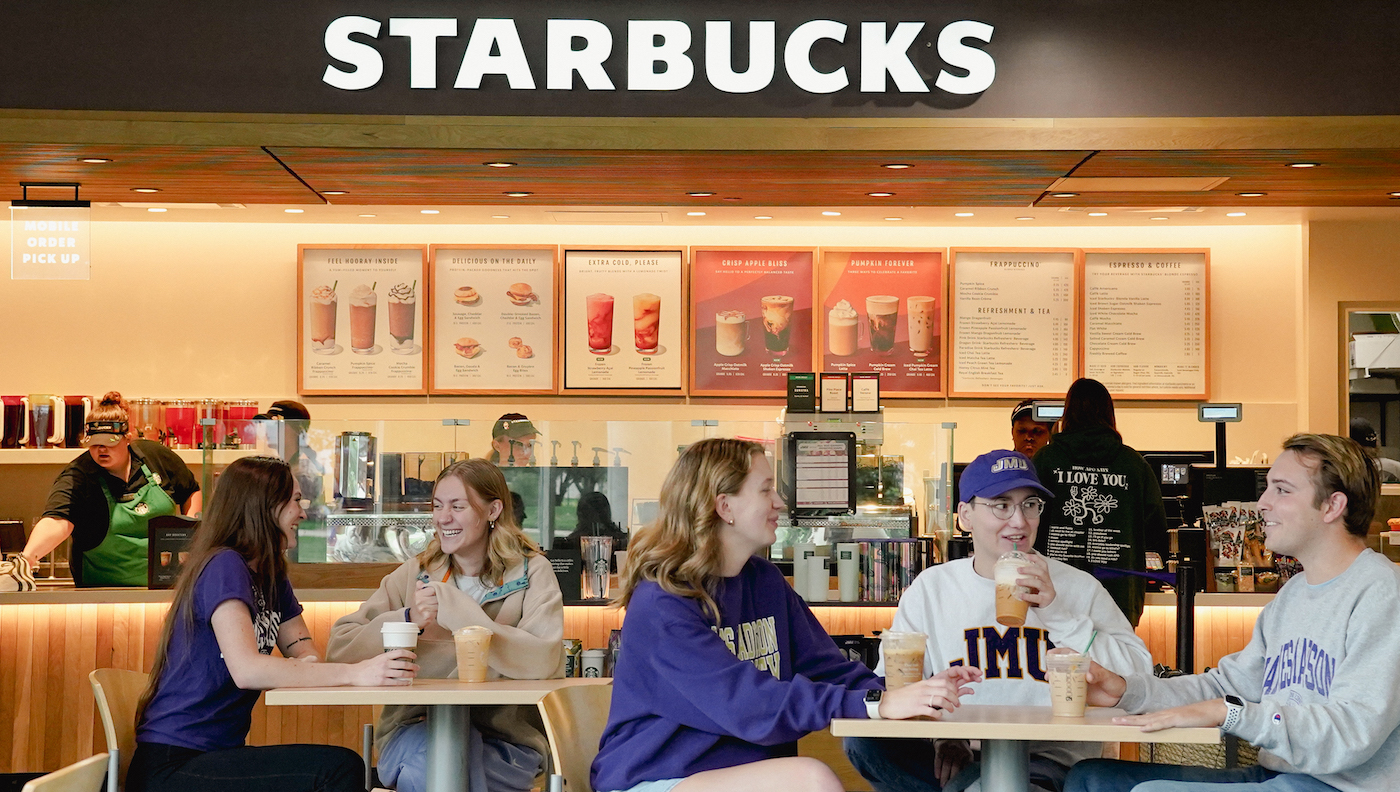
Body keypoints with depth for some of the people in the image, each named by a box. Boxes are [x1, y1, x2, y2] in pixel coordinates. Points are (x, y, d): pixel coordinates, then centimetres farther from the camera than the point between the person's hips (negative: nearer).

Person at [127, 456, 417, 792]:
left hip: (216, 754, 8)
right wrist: (355, 673, -30)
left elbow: (306, 655, 7)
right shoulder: (224, 567, -14)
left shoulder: (271, 580, 13)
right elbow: (246, 669, -27)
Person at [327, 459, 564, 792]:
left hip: (503, 741, -2)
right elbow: (339, 646, 3)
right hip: (414, 730, 2)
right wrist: (408, 619, -14)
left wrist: (455, 610, -18)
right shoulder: (415, 574, 11)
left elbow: (544, 659, -17)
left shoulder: (531, 572, 3)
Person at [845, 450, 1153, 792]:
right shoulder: (931, 588, 11)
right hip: (961, 757, 5)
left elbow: (1138, 677, -4)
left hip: (1050, 760, -4)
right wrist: (943, 735, -12)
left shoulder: (1079, 587, 6)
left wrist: (1058, 613, -13)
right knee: (863, 738, -24)